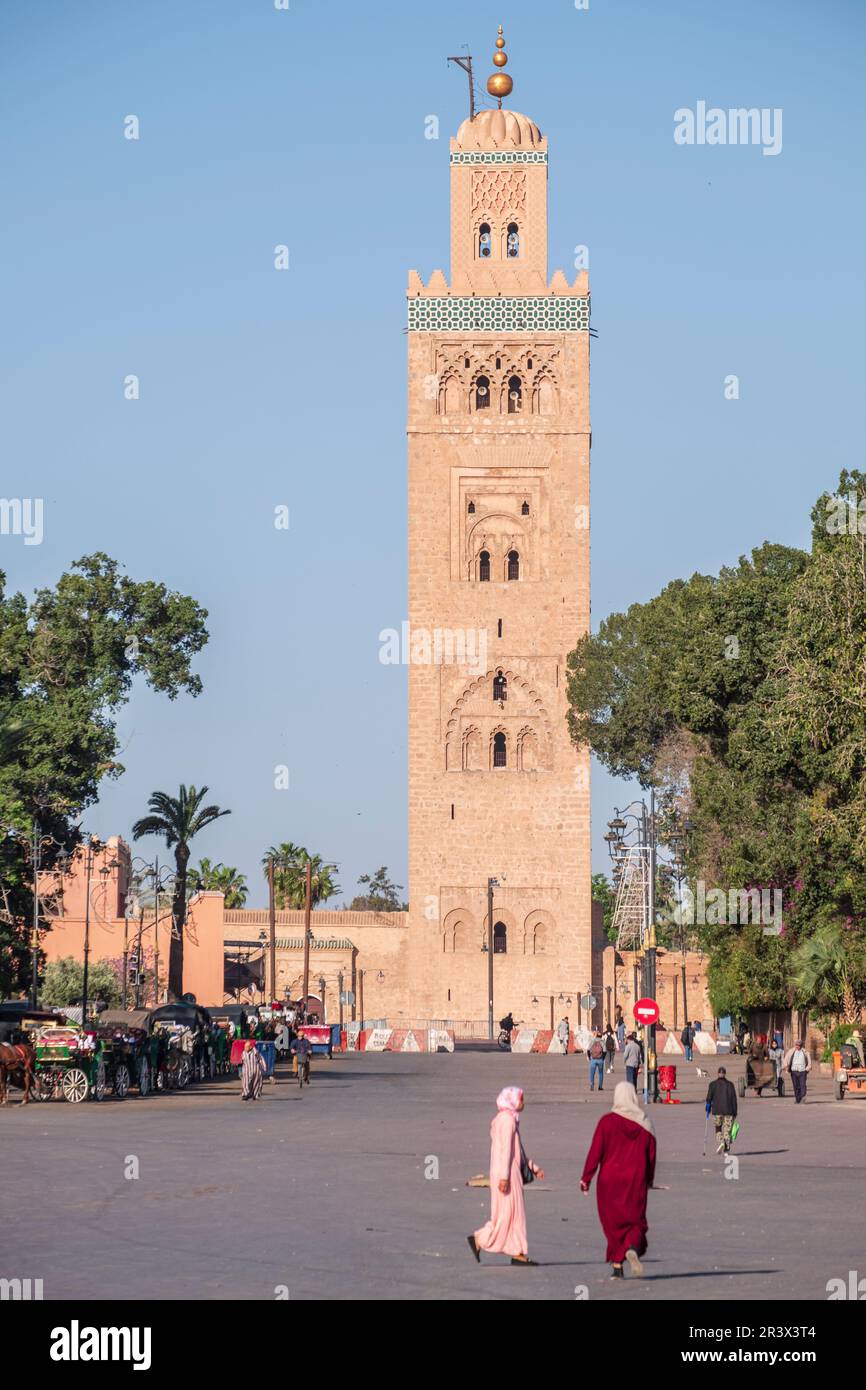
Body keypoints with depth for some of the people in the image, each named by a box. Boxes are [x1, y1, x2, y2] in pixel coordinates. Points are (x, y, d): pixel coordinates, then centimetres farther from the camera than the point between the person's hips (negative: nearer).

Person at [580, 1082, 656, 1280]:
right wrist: (649, 1180, 18)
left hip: (610, 1181, -1)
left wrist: (586, 1178, -6)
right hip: (636, 1181, 1)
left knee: (613, 1222, 10)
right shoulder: (644, 1123, -1)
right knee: (635, 1221, 10)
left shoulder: (607, 1121, -9)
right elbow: (651, 1155, 5)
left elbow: (595, 1152, -11)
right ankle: (633, 1247, -21)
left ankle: (617, 1265, 9)